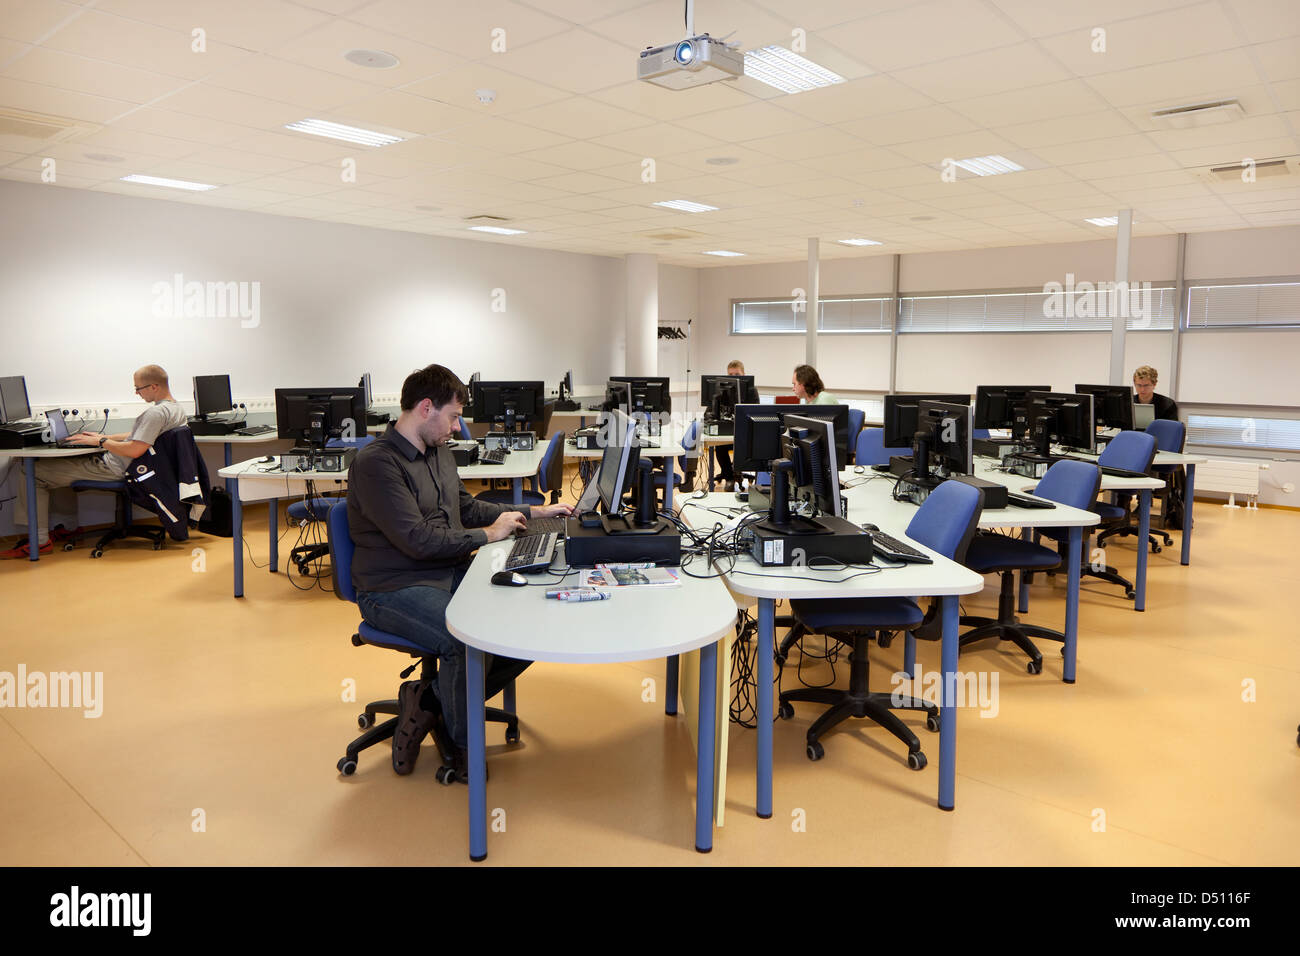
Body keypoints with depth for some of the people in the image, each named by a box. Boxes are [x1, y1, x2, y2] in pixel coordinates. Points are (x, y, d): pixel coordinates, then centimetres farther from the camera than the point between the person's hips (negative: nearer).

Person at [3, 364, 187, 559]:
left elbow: (134, 450, -30)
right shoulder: (176, 408, 7)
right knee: (57, 464, 26)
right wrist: (105, 437, 17)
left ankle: (40, 540, 1)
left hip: (113, 468, -11)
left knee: (33, 472, -3)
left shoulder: (156, 412, -24)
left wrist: (100, 441, -16)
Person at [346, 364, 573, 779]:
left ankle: (429, 702, 2)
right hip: (394, 589, -8)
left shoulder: (439, 452, 14)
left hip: (450, 573, 9)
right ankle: (463, 745, -3)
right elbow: (417, 539, -22)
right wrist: (487, 534, -11)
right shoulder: (376, 463, -15)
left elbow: (466, 507, 26)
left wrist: (533, 511, 19)